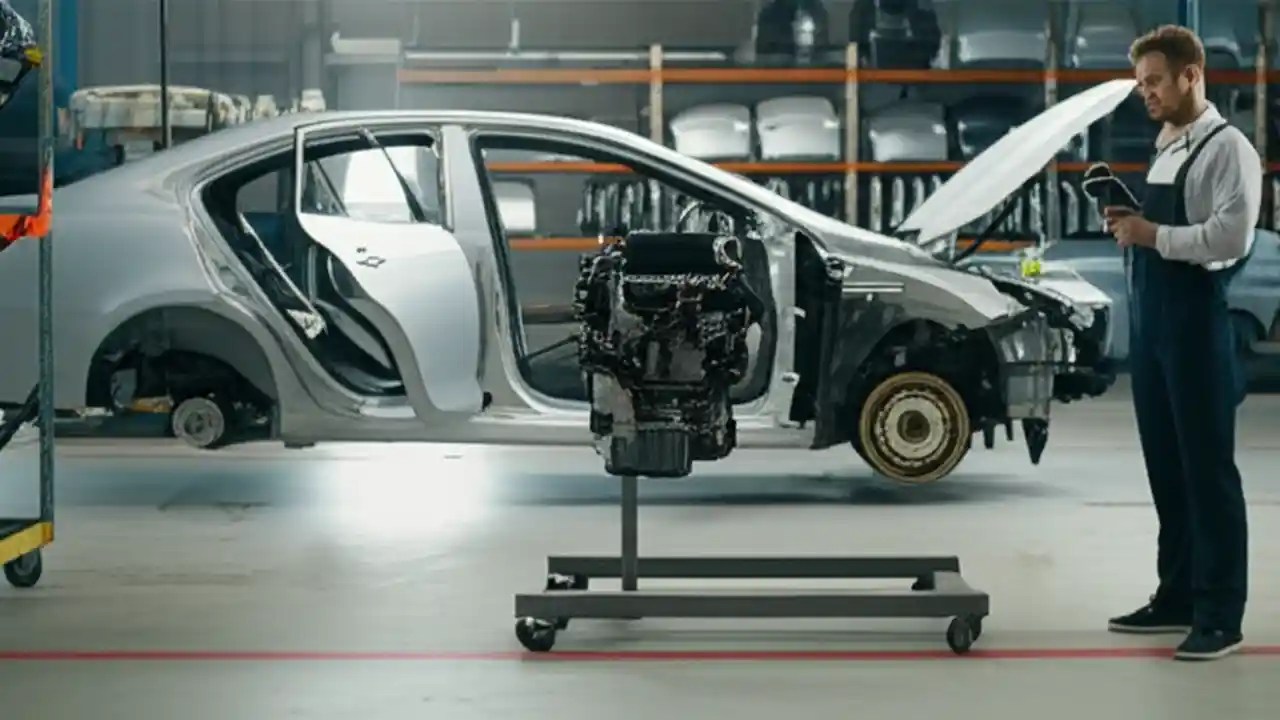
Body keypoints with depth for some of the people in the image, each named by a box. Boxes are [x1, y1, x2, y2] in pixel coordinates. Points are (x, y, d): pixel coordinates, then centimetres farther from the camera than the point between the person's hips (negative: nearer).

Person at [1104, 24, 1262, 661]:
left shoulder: (1226, 148, -10)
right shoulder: (1165, 151, 17)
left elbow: (1232, 236, -21)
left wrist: (1153, 235, -18)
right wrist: (1133, 226, 4)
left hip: (1196, 322, -9)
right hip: (1150, 322, 9)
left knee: (1208, 469, -4)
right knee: (1164, 467, 13)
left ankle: (1220, 615, 0)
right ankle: (1177, 596, 22)